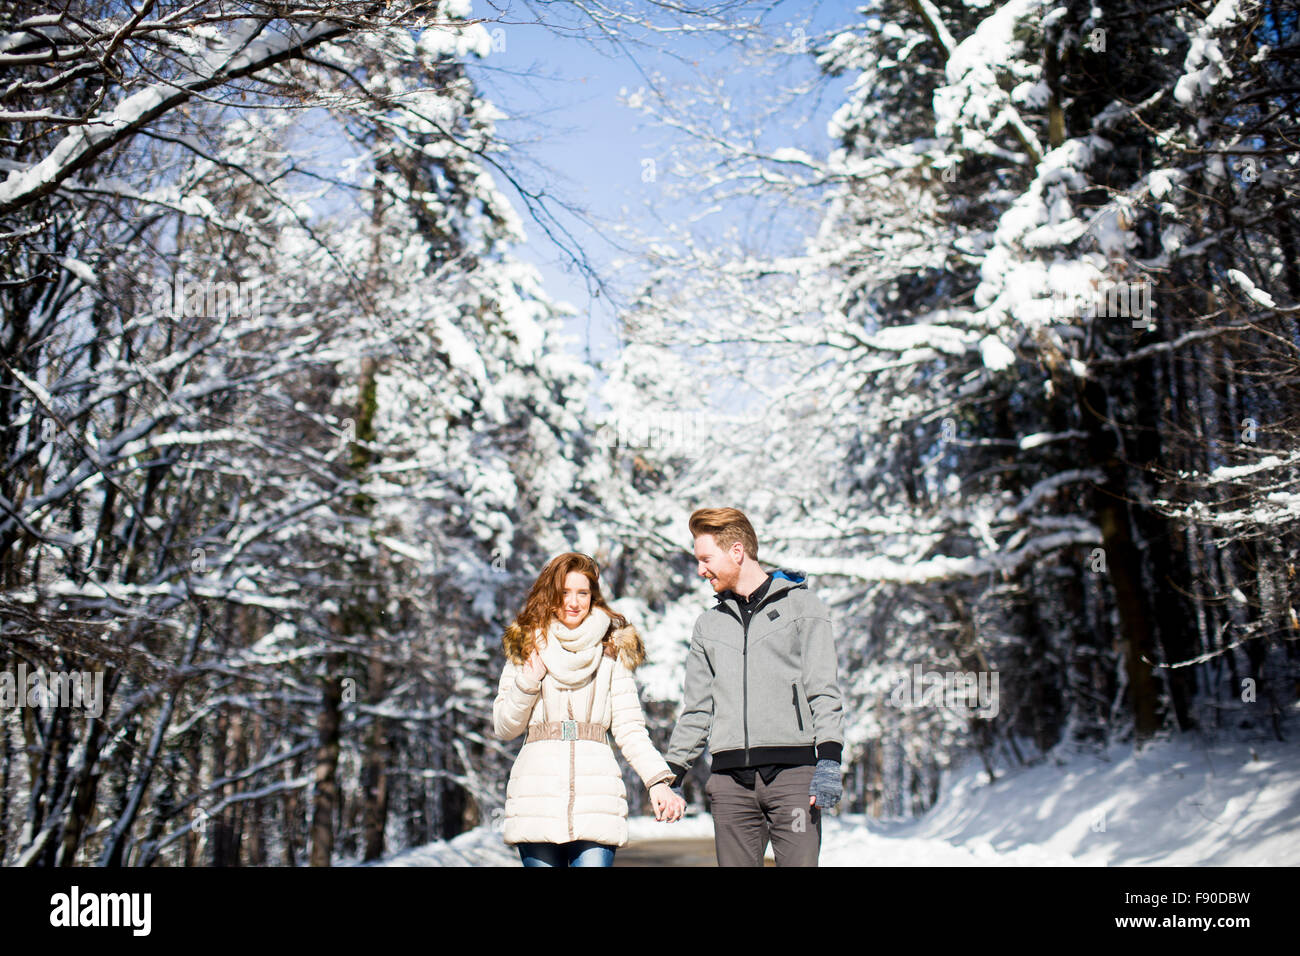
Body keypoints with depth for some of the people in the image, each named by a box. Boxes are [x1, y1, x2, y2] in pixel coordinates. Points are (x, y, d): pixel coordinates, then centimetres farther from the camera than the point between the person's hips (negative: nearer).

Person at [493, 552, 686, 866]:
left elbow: (629, 728, 6)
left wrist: (658, 781, -8)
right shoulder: (527, 648, 13)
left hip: (596, 793, -1)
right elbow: (504, 728, 14)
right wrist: (527, 683, -2)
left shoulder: (612, 650, 11)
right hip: (538, 792, 1)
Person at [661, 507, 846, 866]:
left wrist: (829, 761, -11)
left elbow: (824, 691, 0)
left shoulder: (801, 605, 7)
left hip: (792, 771, -4)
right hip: (729, 778, 4)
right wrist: (672, 774, 16)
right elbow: (696, 709, 22)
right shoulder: (709, 624, 20)